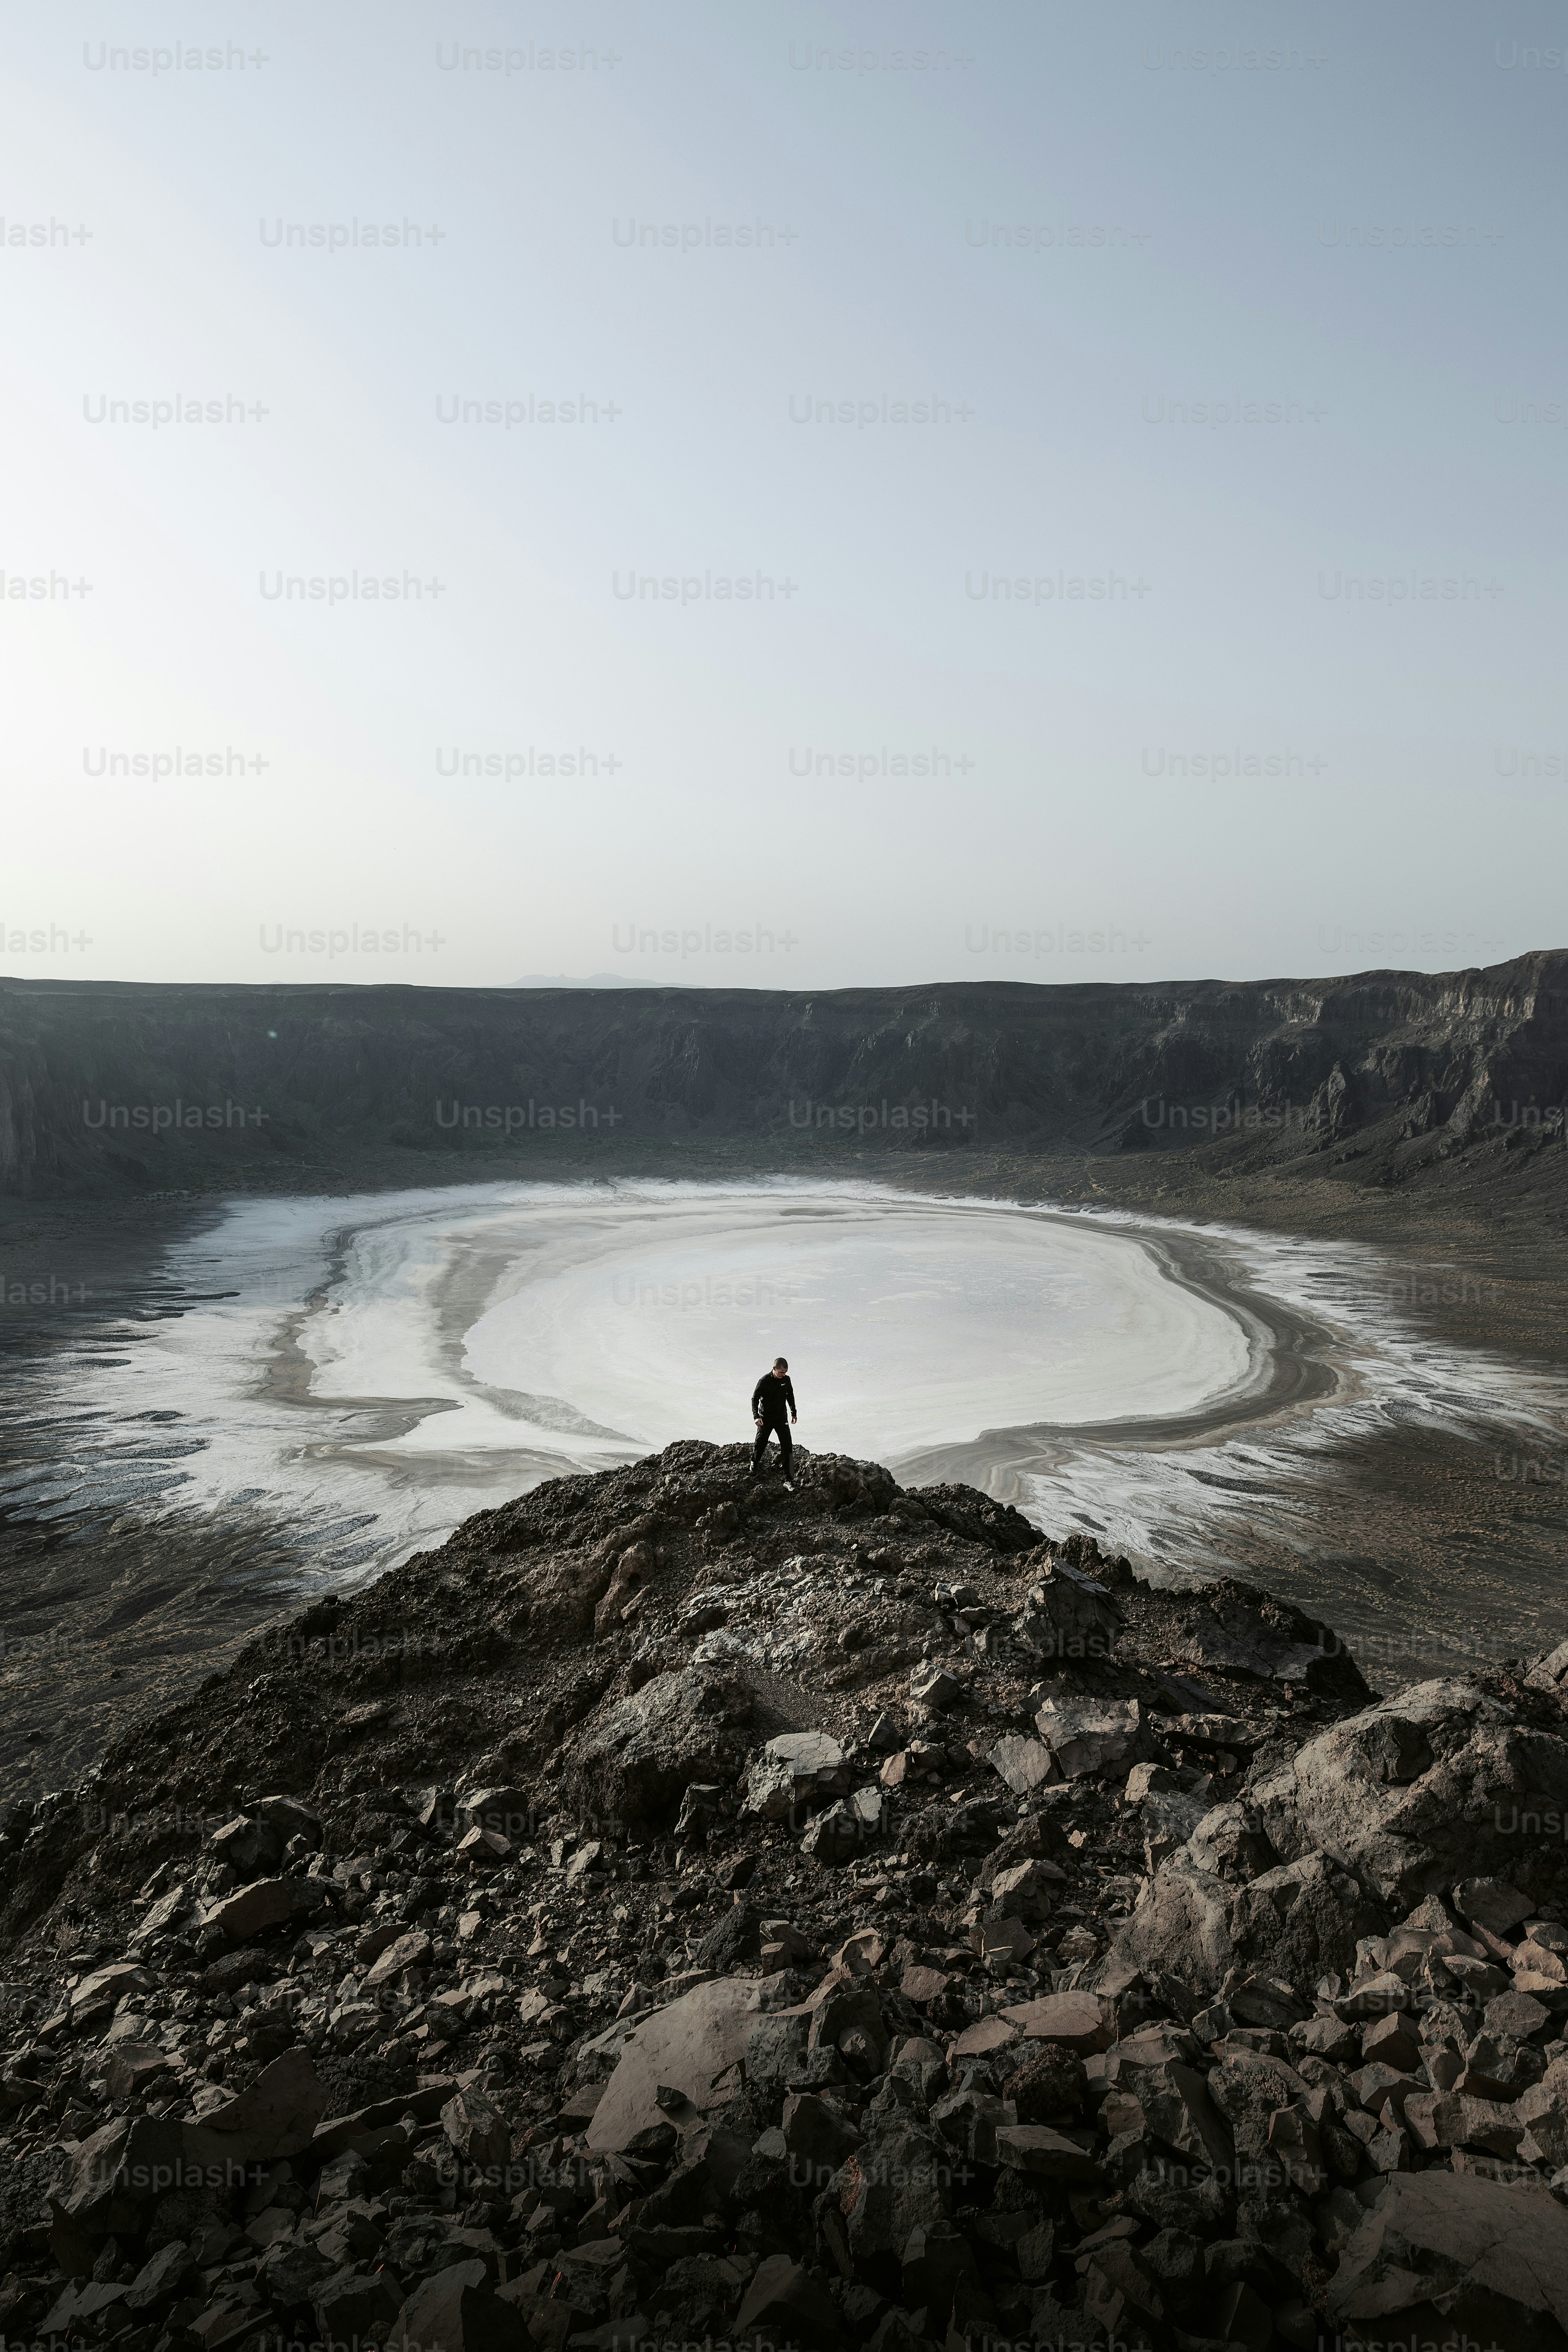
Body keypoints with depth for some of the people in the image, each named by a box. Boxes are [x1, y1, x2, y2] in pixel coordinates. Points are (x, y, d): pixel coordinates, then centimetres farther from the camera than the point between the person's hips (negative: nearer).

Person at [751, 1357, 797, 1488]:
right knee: (760, 1444, 11)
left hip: (781, 1418, 3)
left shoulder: (787, 1380, -5)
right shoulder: (765, 1381, -17)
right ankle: (755, 1464, 46)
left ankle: (788, 1480, -4)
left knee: (787, 1448, -6)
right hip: (766, 1419, -3)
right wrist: (756, 1416, -22)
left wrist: (794, 1413, 17)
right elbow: (755, 1399, -11)